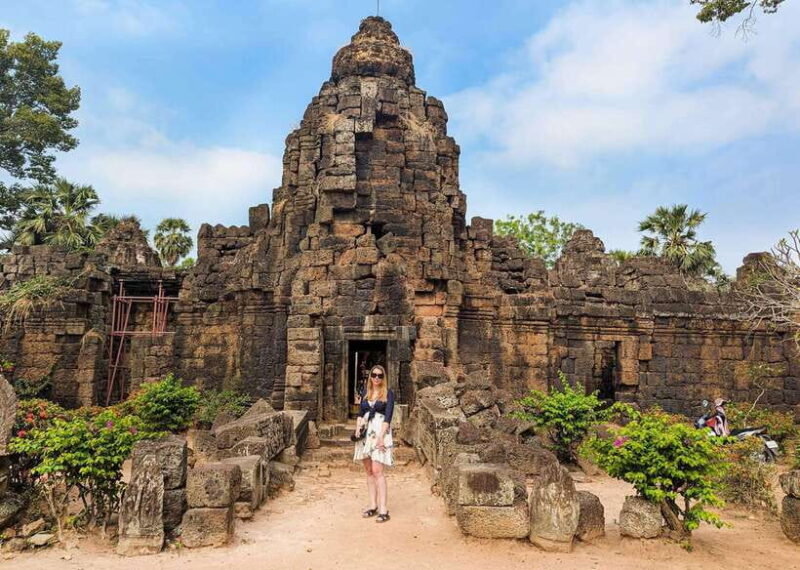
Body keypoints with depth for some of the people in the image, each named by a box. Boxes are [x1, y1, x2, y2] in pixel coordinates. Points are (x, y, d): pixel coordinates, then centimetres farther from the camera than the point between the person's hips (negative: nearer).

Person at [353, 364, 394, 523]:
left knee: (377, 471, -12)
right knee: (369, 471, 8)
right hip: (365, 433, 5)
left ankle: (383, 509, -10)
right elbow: (360, 413, 14)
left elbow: (388, 417, -8)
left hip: (380, 432, -5)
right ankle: (373, 505, 16)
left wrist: (381, 437, -16)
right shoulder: (365, 393, 13)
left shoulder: (388, 394, -1)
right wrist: (357, 429, -2)